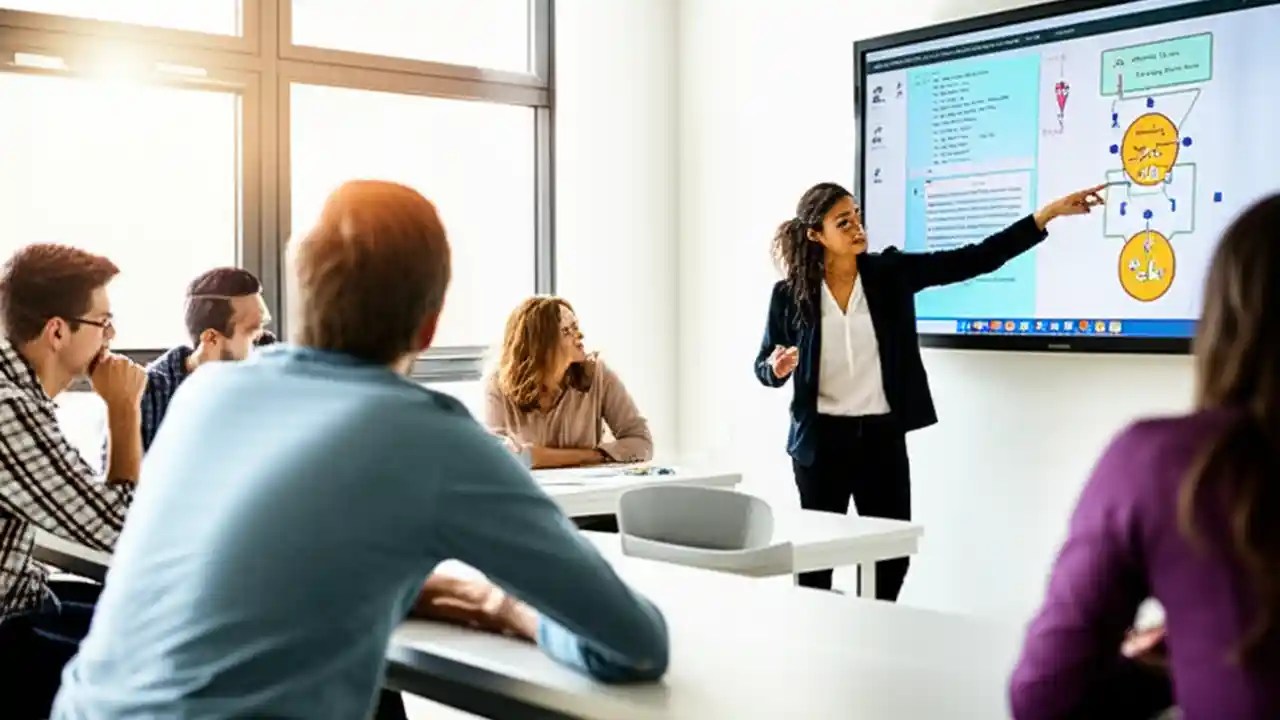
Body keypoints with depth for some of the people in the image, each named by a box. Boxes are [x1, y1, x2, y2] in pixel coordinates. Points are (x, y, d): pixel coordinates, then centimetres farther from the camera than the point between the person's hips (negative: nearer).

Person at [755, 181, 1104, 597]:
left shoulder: (891, 274, -2)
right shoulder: (790, 294, -5)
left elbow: (976, 259, -6)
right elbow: (764, 368, 5)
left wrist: (1050, 212, -13)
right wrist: (777, 368, -20)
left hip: (882, 435, 2)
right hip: (822, 439, -2)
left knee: (891, 554, 6)